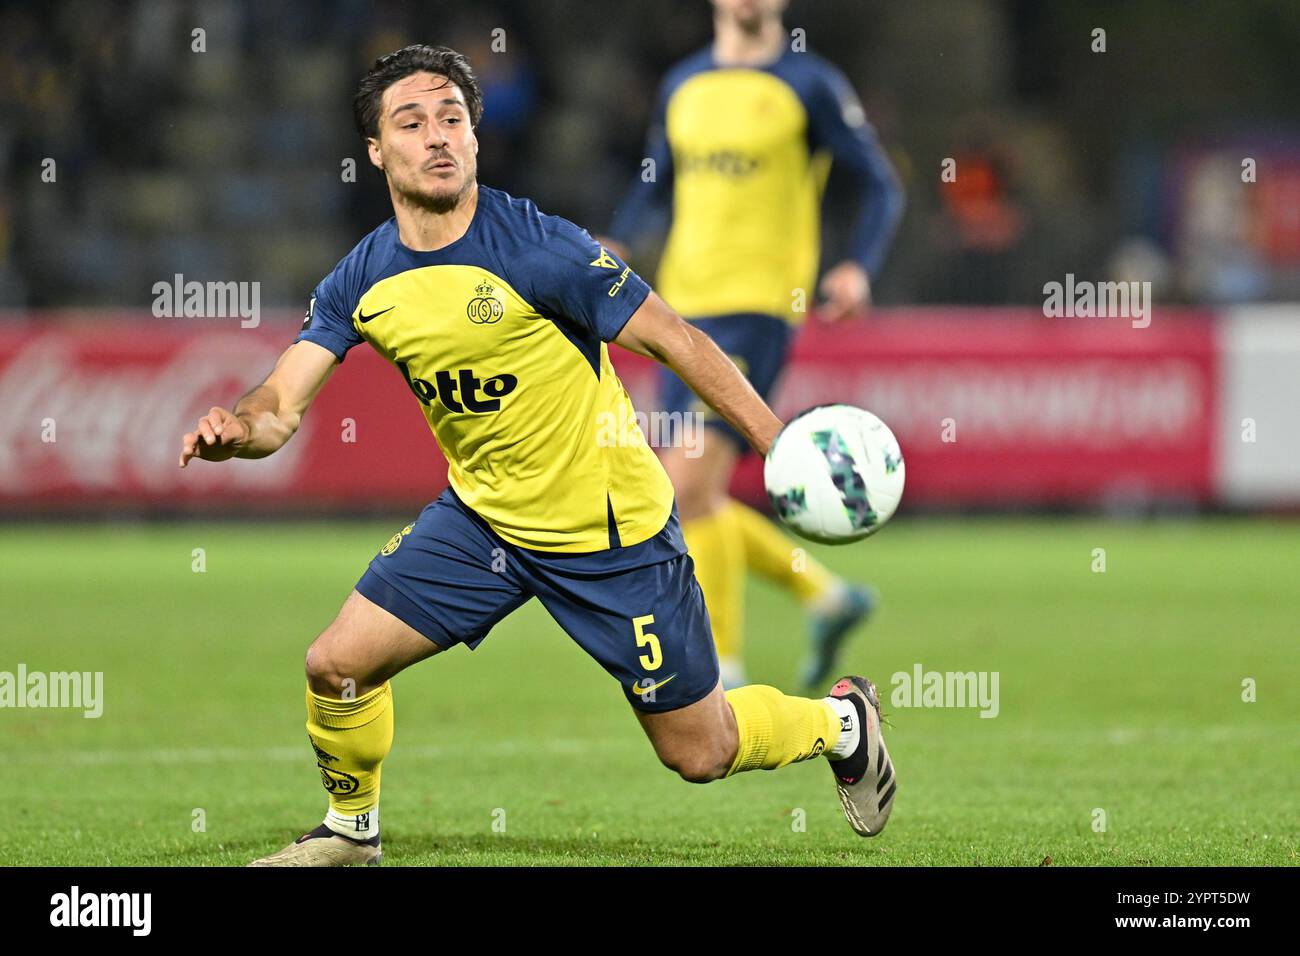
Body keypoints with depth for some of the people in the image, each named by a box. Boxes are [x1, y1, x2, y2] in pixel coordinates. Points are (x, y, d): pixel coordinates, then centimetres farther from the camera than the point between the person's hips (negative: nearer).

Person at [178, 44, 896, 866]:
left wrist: (783, 447, -20)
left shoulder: (537, 247, -22)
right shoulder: (362, 282, -5)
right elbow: (282, 405, -7)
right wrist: (235, 429, -33)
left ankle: (842, 721, 34)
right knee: (337, 664, -4)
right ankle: (351, 828, 25)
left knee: (699, 754, 3)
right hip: (484, 519, 5)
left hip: (614, 532, -5)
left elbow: (672, 338, -17)